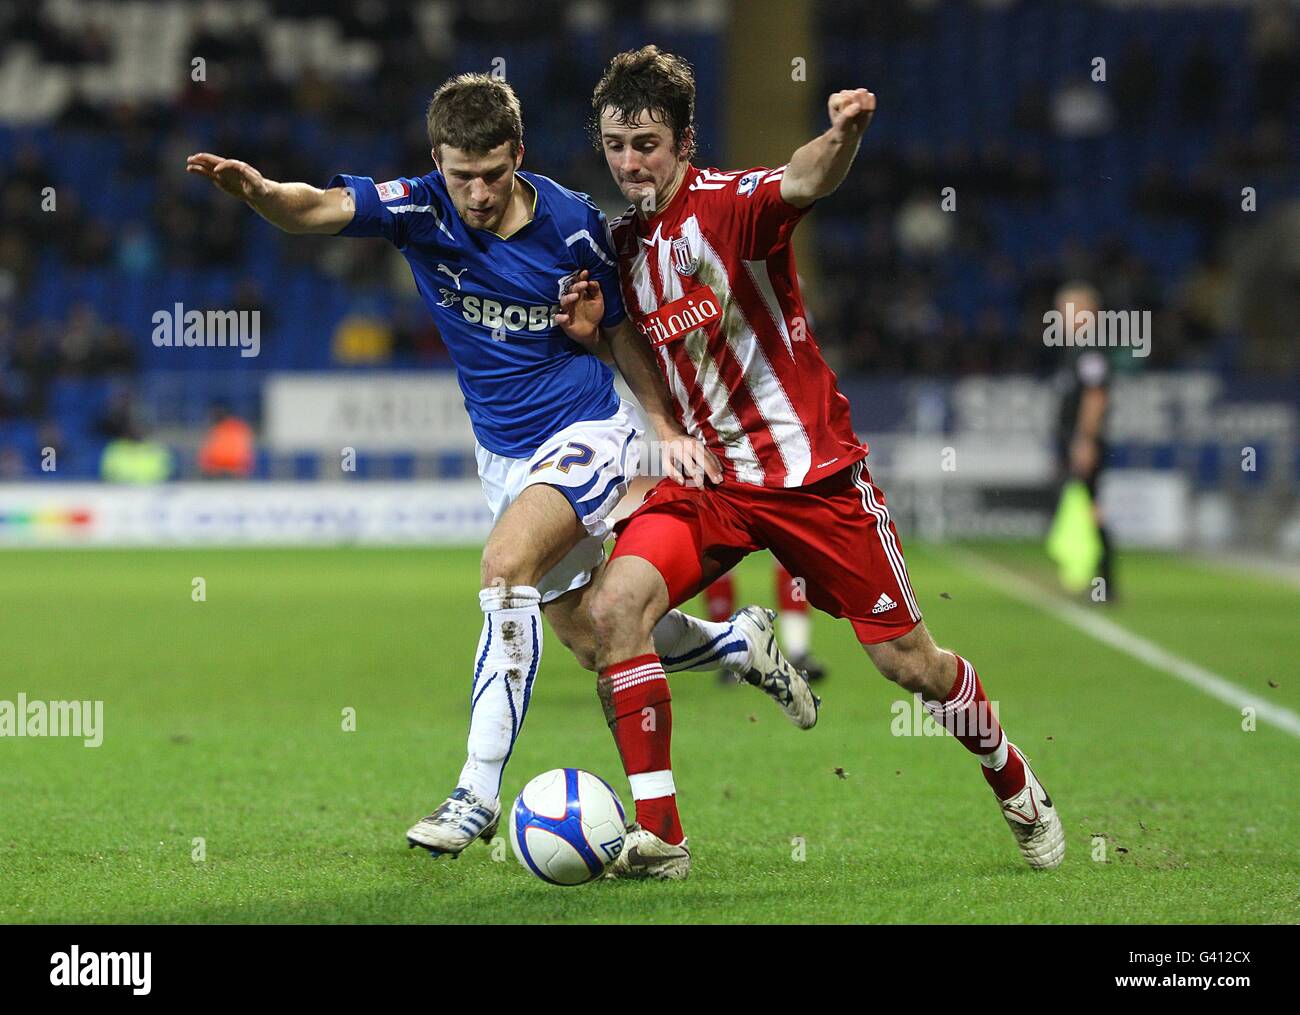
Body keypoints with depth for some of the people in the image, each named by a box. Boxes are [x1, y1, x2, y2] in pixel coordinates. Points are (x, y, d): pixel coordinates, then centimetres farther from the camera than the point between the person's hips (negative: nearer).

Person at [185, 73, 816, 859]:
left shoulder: (575, 225, -15)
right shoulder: (421, 210, -13)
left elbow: (621, 333, 2)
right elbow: (317, 209, -30)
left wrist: (670, 428, -4)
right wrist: (254, 188, -51)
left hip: (587, 435, -4)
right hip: (506, 452, 4)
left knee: (506, 564, -29)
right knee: (591, 640, 12)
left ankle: (479, 792, -28)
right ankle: (741, 642, 43)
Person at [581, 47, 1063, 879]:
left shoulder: (729, 203, -14)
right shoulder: (624, 244, 6)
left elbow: (804, 183, -38)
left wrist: (844, 137, -61)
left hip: (812, 472, -5)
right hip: (709, 476, 5)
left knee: (909, 662, 3)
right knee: (616, 604, -21)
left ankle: (1017, 788, 32)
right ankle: (659, 837, -15)